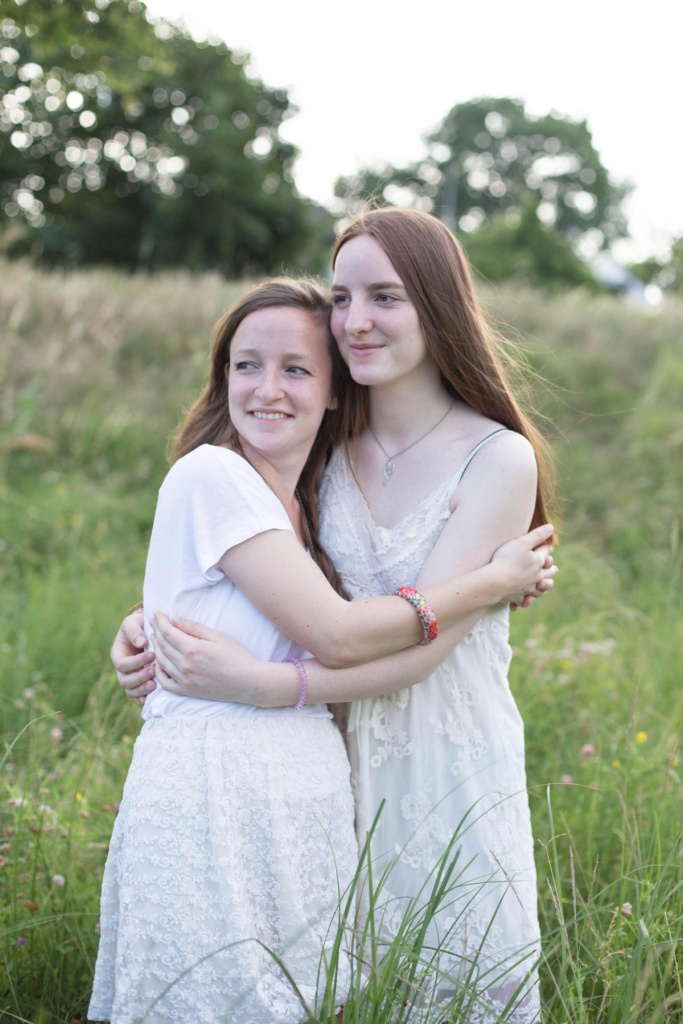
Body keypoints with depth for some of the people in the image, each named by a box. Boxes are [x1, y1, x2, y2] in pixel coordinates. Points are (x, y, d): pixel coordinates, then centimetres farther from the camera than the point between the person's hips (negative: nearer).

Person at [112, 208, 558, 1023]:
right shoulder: (331, 452, 3)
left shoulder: (499, 460, -11)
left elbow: (417, 643, -19)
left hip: (453, 769, -4)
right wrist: (151, 624, -6)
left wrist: (251, 682, -28)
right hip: (344, 764, 4)